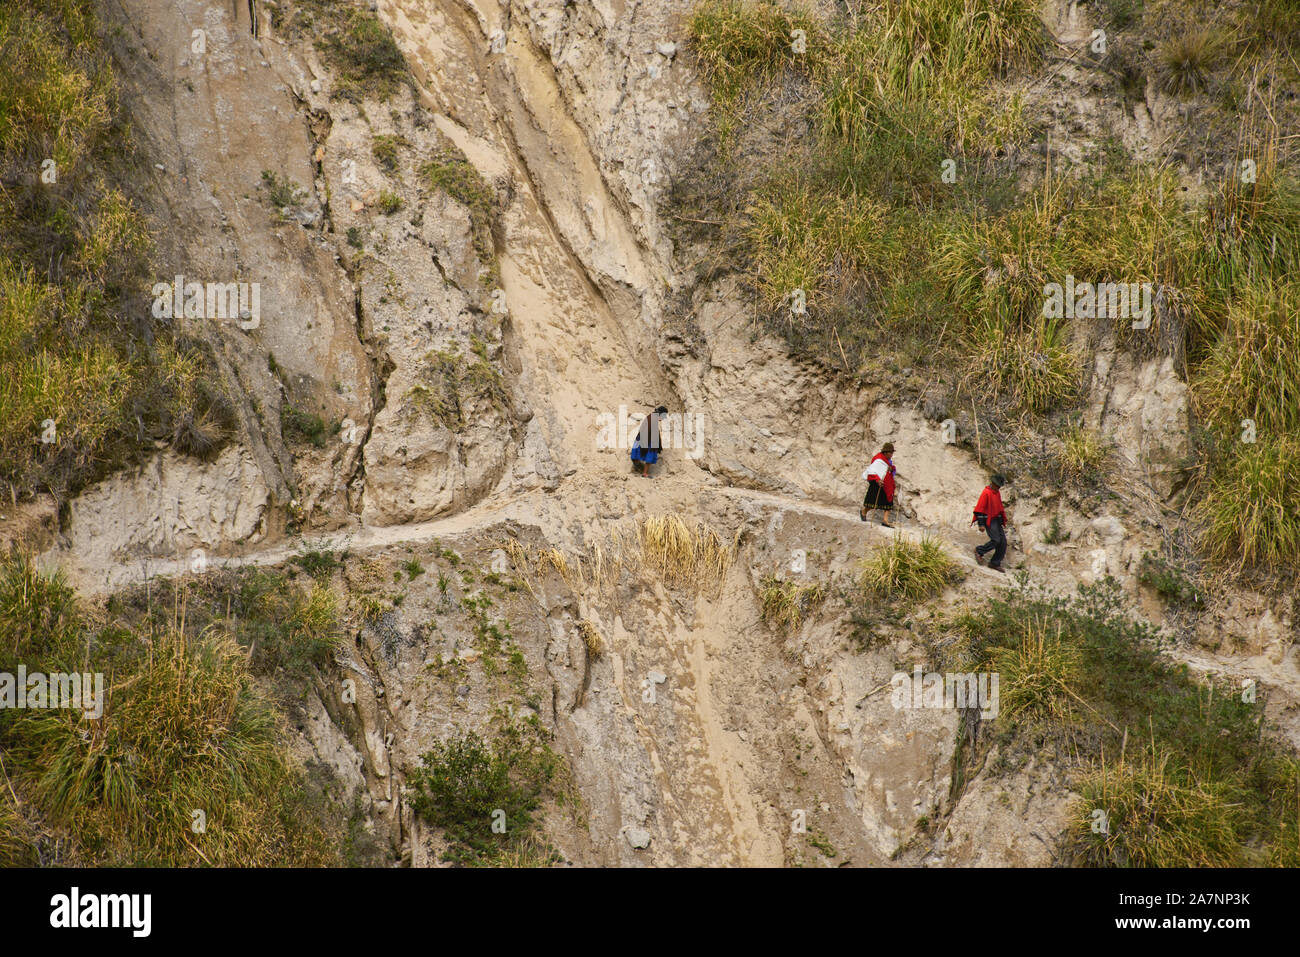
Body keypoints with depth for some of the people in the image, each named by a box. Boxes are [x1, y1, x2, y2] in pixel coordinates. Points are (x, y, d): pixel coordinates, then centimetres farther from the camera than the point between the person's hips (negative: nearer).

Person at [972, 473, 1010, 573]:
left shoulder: (997, 493, 13)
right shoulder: (986, 493, -14)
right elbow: (980, 508, -17)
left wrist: (1003, 520, 23)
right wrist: (981, 524, -21)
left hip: (997, 520, 9)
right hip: (989, 520, -9)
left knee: (1003, 542, 1)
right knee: (996, 540, -18)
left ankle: (995, 563, 9)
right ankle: (979, 551, 4)